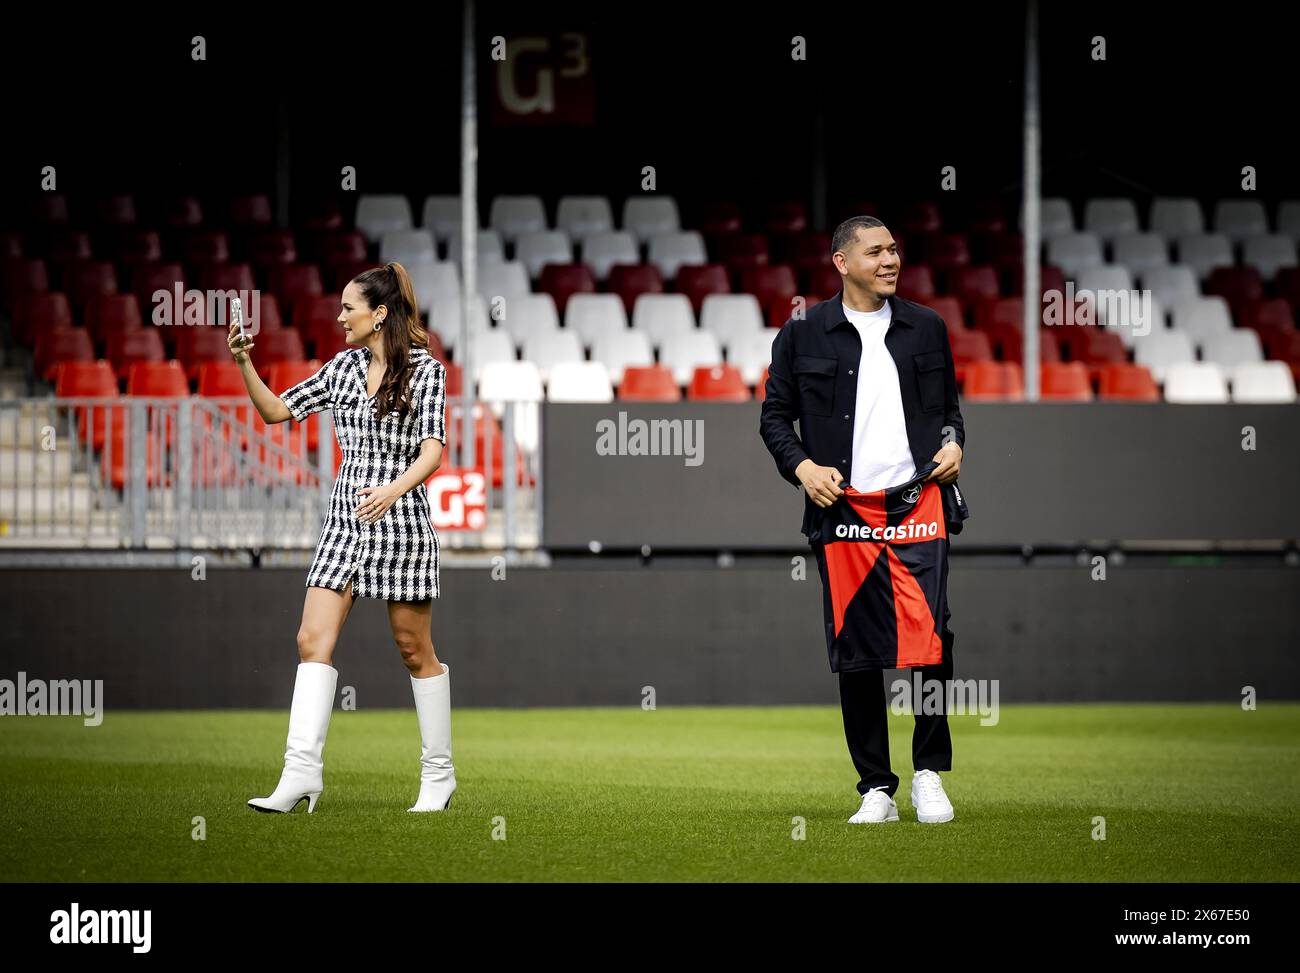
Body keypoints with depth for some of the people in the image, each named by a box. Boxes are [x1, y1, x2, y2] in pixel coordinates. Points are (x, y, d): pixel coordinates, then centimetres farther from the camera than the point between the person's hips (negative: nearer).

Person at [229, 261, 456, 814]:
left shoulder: (425, 370, -6)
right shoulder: (345, 366, 11)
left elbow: (432, 451, -14)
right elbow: (277, 410, 16)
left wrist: (392, 490, -32)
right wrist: (244, 364, 0)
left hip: (399, 520, -5)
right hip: (344, 519, 5)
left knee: (414, 650, 3)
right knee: (313, 639, -7)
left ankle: (439, 773, 15)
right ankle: (302, 771, -11)